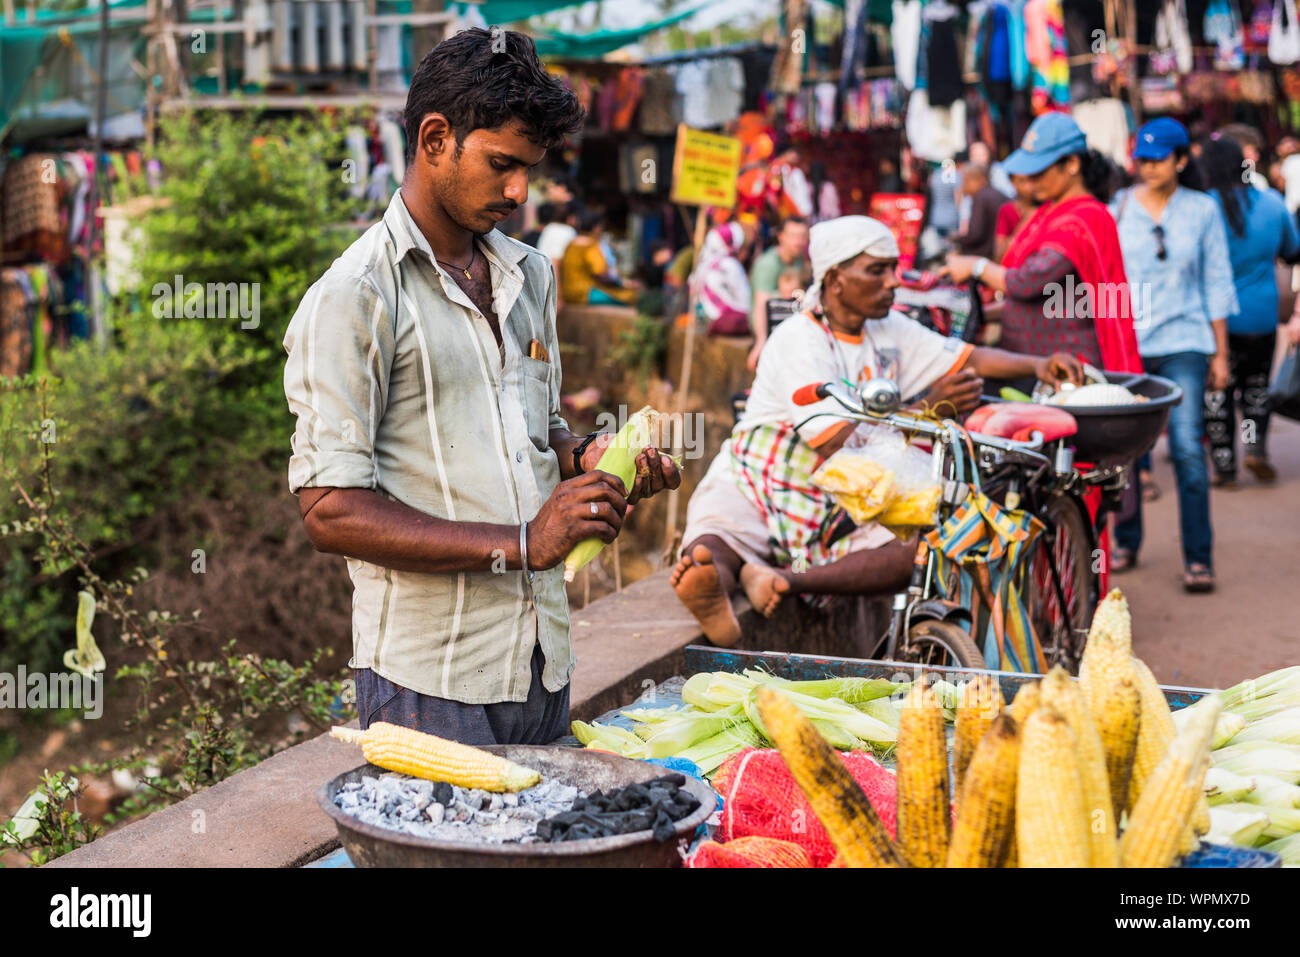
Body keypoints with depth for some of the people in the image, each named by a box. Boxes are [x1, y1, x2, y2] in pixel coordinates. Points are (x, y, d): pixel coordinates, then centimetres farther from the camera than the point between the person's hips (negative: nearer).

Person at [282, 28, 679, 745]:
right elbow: (330, 511, -17)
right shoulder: (353, 297, -11)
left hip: (544, 661, 7)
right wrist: (519, 544, -22)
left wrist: (584, 458, 1)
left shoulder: (530, 275, 13)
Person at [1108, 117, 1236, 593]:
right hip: (1125, 341, 1)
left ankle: (1198, 557, -4)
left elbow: (1217, 284, 8)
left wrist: (1220, 353, 5)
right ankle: (1126, 543, 22)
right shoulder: (1117, 207, 6)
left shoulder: (1202, 210, 6)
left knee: (1187, 448, -10)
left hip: (1182, 343, -1)